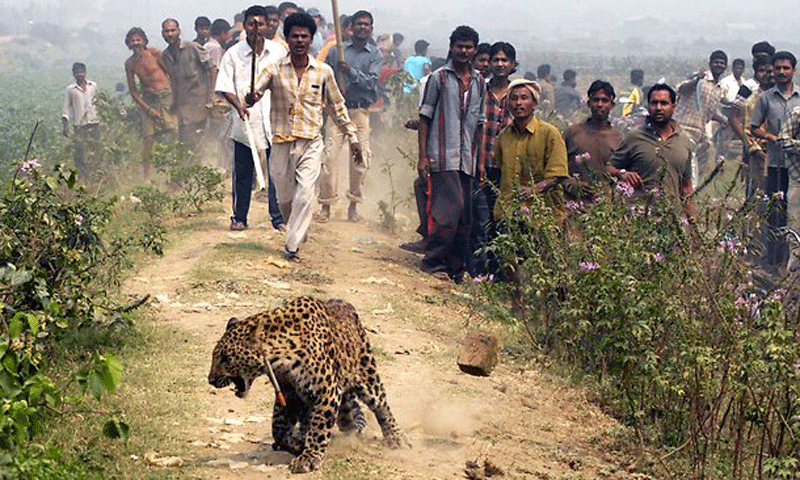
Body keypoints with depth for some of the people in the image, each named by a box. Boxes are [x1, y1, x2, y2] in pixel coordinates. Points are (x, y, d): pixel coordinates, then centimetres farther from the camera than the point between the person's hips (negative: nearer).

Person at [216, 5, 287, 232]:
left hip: (274, 122, 1)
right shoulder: (233, 54, -1)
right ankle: (239, 217, 18)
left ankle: (278, 217, 9)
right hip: (245, 122, -1)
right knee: (242, 173, 6)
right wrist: (238, 105, -17)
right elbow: (225, 86, -1)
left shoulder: (278, 51, 4)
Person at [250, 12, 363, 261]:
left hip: (311, 142, -1)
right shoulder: (275, 69, -1)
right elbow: (256, 89, -15)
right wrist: (252, 97, -39)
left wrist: (352, 137, 13)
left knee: (305, 195, -15)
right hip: (282, 143, 1)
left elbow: (337, 107, 12)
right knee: (285, 198, 11)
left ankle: (292, 246, -8)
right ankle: (296, 229, 39)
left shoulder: (323, 71, 2)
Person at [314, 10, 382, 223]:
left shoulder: (375, 55, 6)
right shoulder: (337, 51, 11)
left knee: (361, 158, -3)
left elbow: (371, 82, -8)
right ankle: (326, 205, -4)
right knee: (329, 156, -9)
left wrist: (351, 71, -20)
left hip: (360, 112, 0)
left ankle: (354, 205, 10)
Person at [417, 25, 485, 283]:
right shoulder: (439, 78, 0)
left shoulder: (479, 82, 14)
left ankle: (456, 267, 11)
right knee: (451, 209, -16)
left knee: (464, 216, 5)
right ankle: (433, 260, -5)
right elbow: (425, 118, 0)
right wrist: (423, 156, -7)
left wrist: (480, 160, 14)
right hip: (443, 157, -5)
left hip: (467, 160, 5)